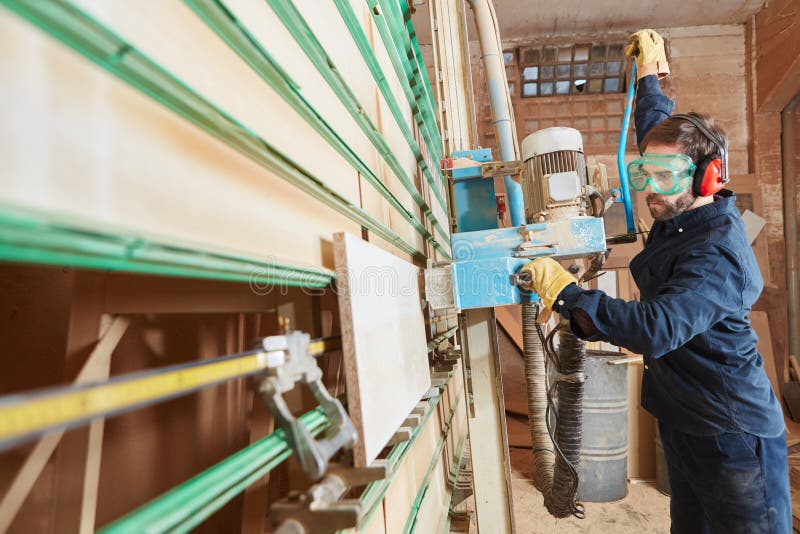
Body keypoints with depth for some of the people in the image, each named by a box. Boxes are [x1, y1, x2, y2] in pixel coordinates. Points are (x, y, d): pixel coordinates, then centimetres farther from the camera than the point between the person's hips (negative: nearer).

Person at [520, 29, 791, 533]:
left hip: (732, 439, -8)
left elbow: (655, 330, -37)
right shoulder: (683, 217, 1)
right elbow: (660, 136, 16)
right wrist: (650, 76, 28)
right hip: (686, 426, 8)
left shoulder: (716, 254, -24)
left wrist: (565, 291, -31)